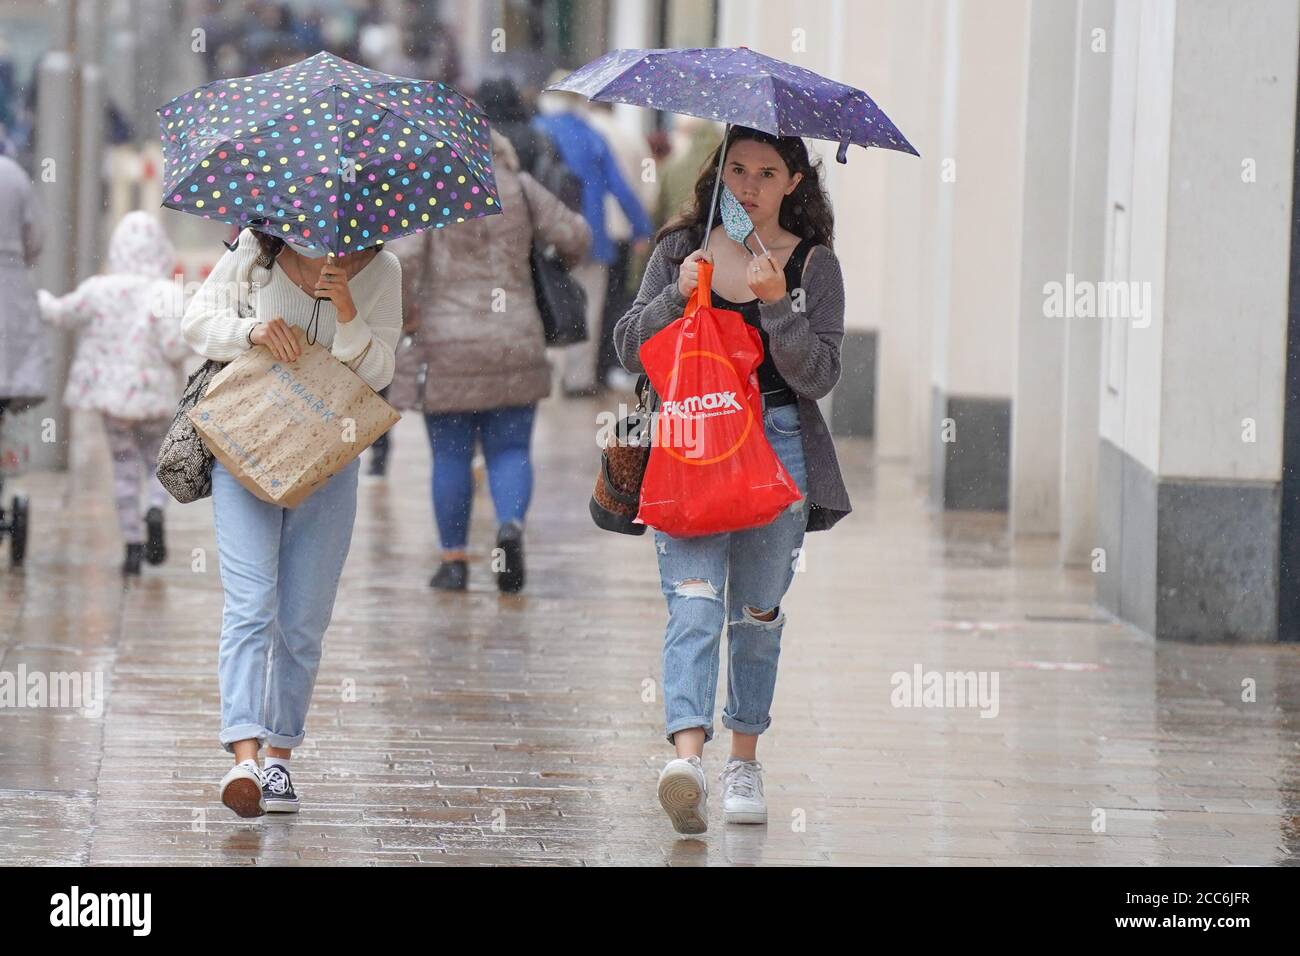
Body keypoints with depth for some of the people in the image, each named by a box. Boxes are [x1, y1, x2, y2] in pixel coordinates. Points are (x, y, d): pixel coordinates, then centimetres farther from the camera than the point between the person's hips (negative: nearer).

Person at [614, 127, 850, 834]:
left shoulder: (812, 265, 4)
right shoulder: (682, 249, 7)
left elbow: (818, 377, -5)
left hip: (778, 444, 1)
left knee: (757, 611, 9)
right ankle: (688, 756, -31)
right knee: (694, 603, -16)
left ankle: (744, 760, 24)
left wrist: (778, 304, -18)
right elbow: (630, 349, 5)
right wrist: (678, 294, -10)